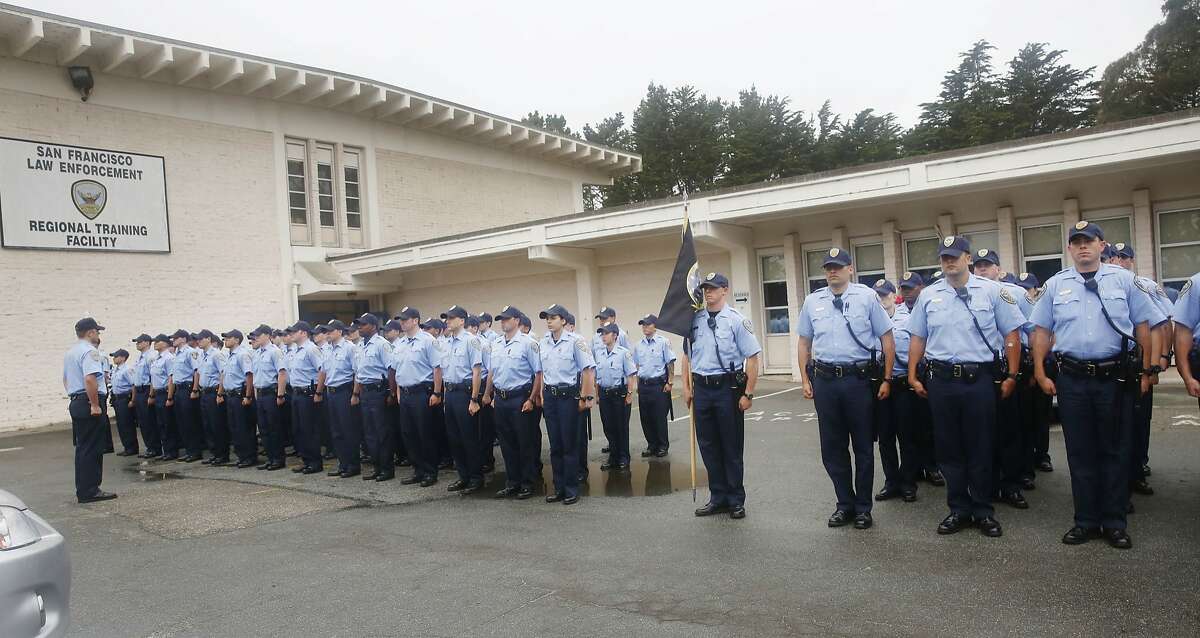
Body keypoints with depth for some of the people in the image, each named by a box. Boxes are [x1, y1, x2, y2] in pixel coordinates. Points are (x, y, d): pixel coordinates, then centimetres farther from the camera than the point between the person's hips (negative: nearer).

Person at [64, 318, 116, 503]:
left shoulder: (70, 352, 17)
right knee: (92, 448, -6)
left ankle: (83, 490, 19)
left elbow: (65, 379, 25)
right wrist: (95, 405, -22)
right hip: (88, 402, -10)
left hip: (75, 402, 10)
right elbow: (89, 379, -25)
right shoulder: (90, 351, -14)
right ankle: (89, 491, -3)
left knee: (82, 447, 14)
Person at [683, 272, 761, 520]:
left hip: (727, 387, -4)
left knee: (731, 446, 7)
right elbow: (687, 355, 14)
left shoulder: (737, 320, -8)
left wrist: (748, 394, -11)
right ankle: (718, 497, 25)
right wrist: (687, 387, 10)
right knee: (708, 445, 11)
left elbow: (752, 358, -9)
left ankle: (736, 500, 22)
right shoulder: (695, 320, 5)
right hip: (701, 387, 4)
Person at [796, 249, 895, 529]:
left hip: (859, 379, -3)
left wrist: (887, 379, -4)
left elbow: (887, 339, 0)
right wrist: (805, 379, 8)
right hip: (824, 380, 3)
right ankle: (845, 504, 25)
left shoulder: (867, 297, -2)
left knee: (863, 446, 8)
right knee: (832, 447, 10)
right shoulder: (812, 301, 7)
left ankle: (863, 508, 22)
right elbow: (804, 342, 13)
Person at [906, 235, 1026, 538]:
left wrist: (1011, 376, -4)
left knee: (981, 448, 5)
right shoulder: (928, 295, 7)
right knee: (949, 448, 9)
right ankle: (958, 510, 21)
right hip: (941, 380, 2)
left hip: (980, 379, -2)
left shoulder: (991, 291, 1)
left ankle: (983, 512, 19)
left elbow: (1011, 335, 1)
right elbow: (917, 339, 11)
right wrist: (912, 376, 6)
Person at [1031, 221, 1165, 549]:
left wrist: (1146, 371, 1)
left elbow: (1143, 326, 5)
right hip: (1072, 380, 1)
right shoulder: (1055, 285, 8)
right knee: (1080, 452, 7)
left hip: (1116, 377, -1)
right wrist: (1040, 373, 3)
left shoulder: (1124, 279, 4)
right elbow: (1042, 331, 9)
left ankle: (1114, 522, 17)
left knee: (1115, 450, 6)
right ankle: (1086, 521, 17)